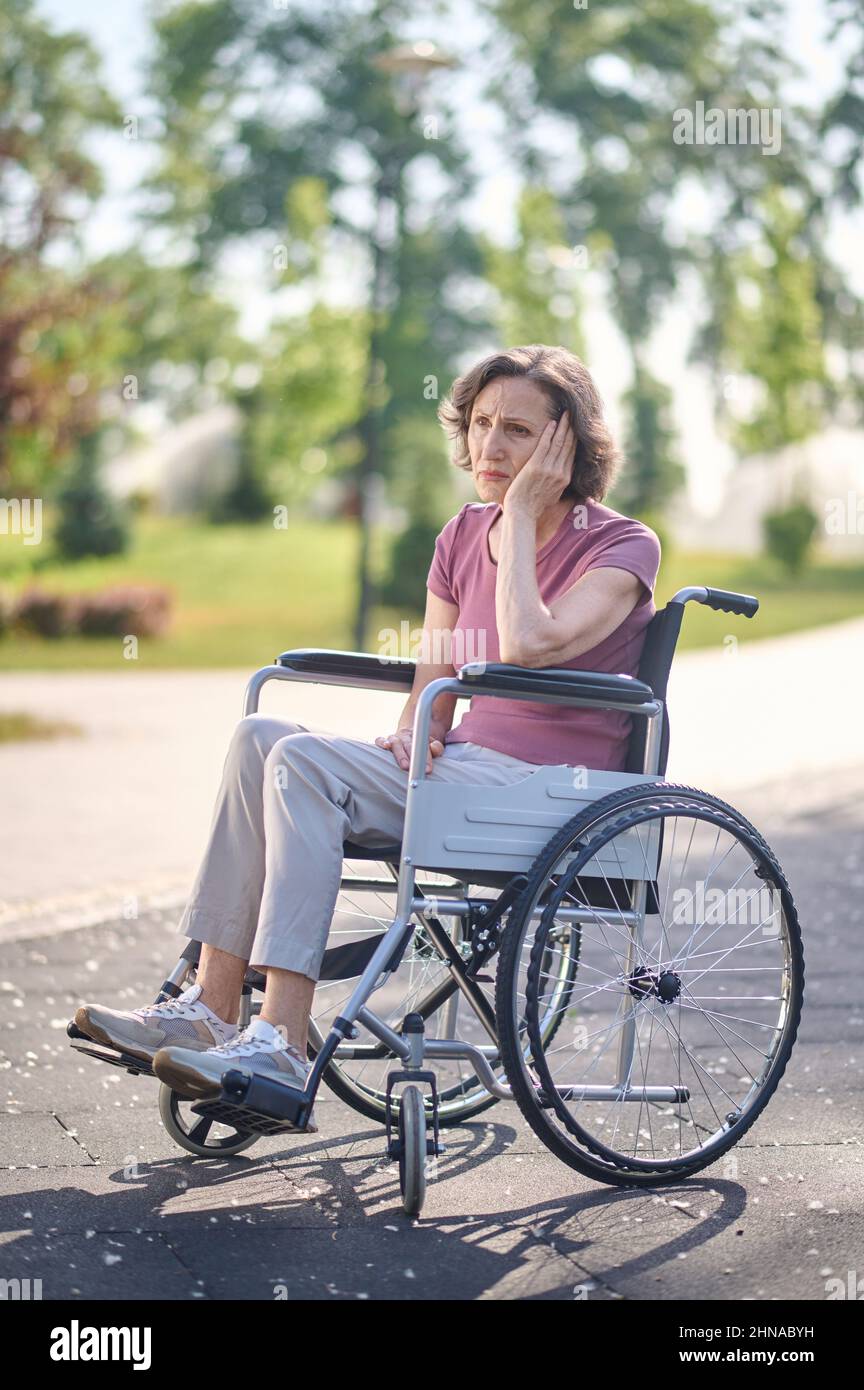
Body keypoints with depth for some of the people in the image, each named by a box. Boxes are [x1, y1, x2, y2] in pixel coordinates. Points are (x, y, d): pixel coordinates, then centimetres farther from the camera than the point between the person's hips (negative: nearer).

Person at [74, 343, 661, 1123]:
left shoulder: (623, 548, -6)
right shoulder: (465, 537, 13)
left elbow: (529, 643, -25)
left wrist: (522, 516, -14)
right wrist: (413, 735, -6)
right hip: (465, 768, 7)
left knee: (305, 763, -25)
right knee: (262, 737, -16)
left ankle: (282, 1045, -29)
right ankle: (211, 1007, -19)